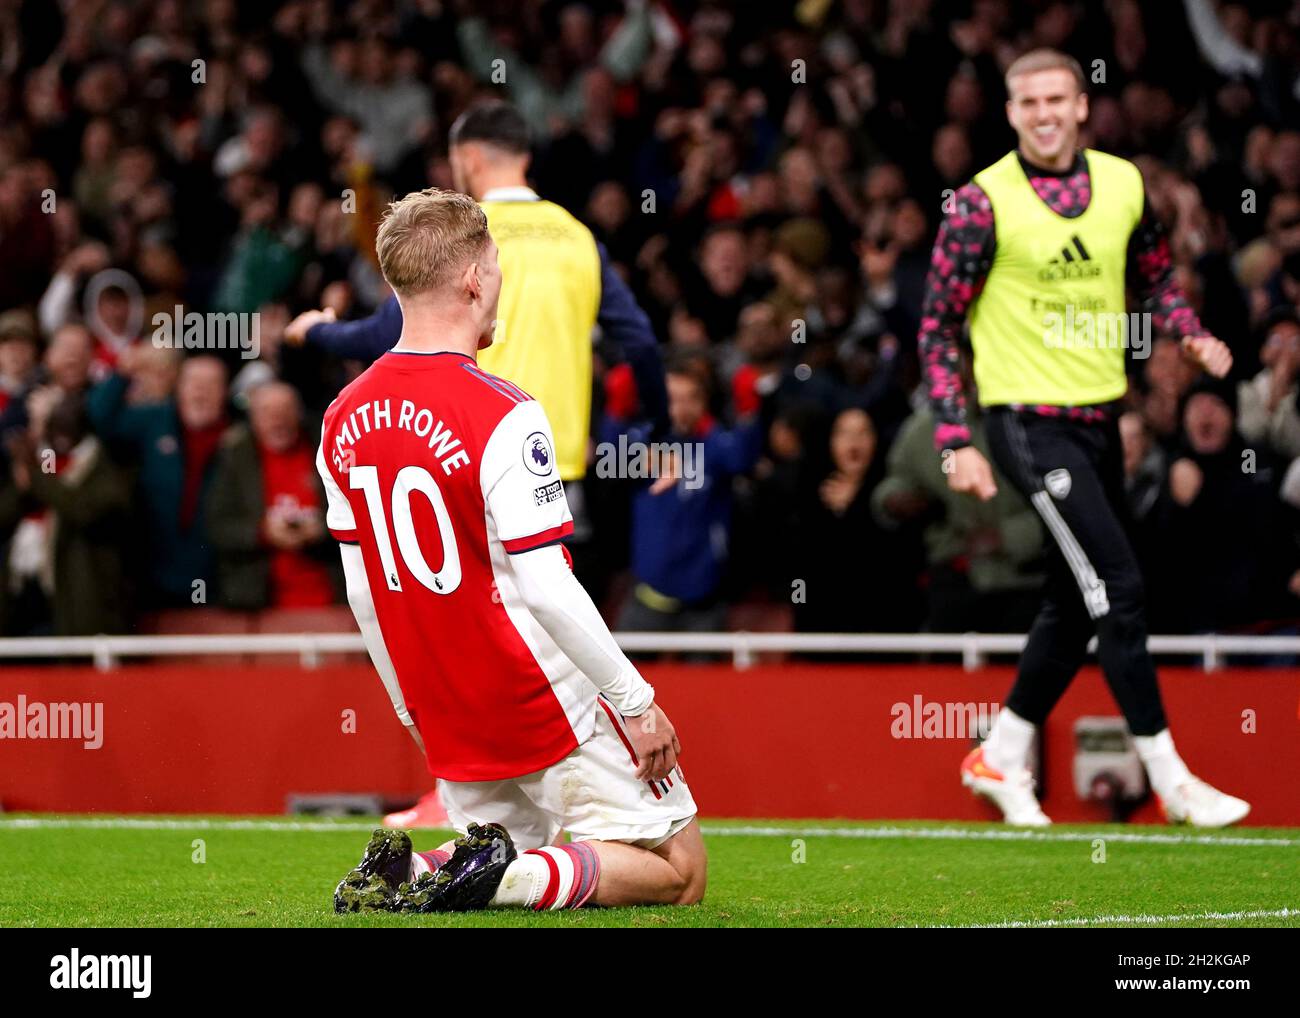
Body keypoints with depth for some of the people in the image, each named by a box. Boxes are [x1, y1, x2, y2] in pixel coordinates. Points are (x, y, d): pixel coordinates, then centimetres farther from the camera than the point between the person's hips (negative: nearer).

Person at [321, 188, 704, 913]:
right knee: (678, 871, 4)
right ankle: (506, 876, -17)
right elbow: (547, 590, -22)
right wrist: (637, 703, -12)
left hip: (443, 716, 7)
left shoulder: (345, 418, 2)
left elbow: (364, 592, 9)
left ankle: (404, 873, -4)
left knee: (512, 856, 25)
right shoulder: (502, 416, -20)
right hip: (549, 709, -7)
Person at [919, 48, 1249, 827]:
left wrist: (1194, 336, 0)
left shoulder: (1122, 183, 4)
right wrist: (956, 440, -13)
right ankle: (1169, 777, -8)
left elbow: (1156, 275, 20)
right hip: (1030, 419, -6)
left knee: (1078, 605, 11)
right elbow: (938, 325, -7)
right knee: (1118, 587, -13)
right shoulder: (985, 202, -11)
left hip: (1100, 415, 6)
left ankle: (1002, 756, 27)